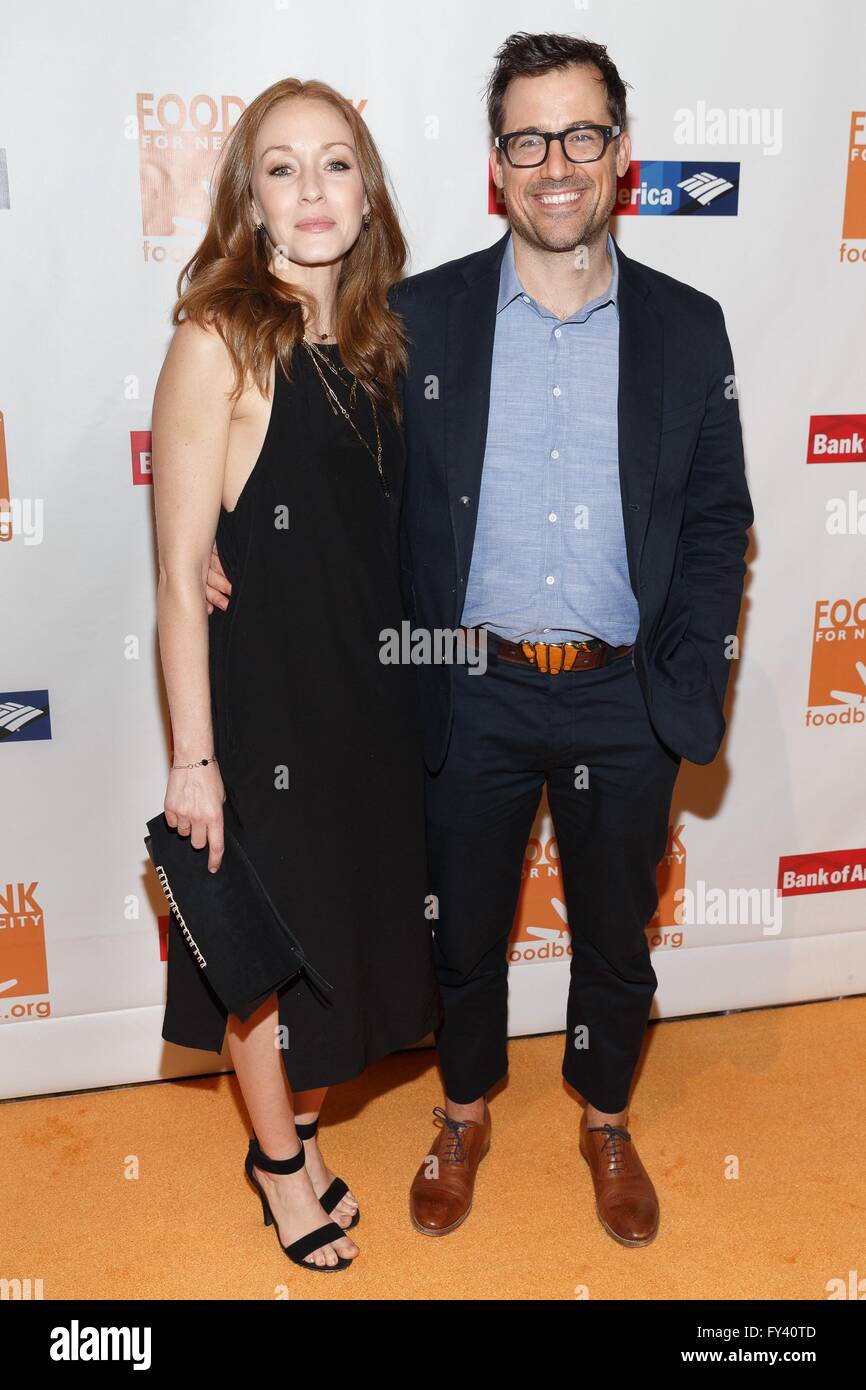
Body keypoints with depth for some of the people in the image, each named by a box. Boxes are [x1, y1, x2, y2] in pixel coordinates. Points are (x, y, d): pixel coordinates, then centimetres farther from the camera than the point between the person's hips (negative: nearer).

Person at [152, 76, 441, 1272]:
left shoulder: (377, 339, 6)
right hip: (261, 692, -6)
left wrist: (412, 694, 10)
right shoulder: (218, 343, -14)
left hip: (371, 690, 6)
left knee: (347, 916, 18)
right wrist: (193, 757, -15)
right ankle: (277, 1162, 36)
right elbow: (180, 571, -15)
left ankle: (301, 1133, 42)